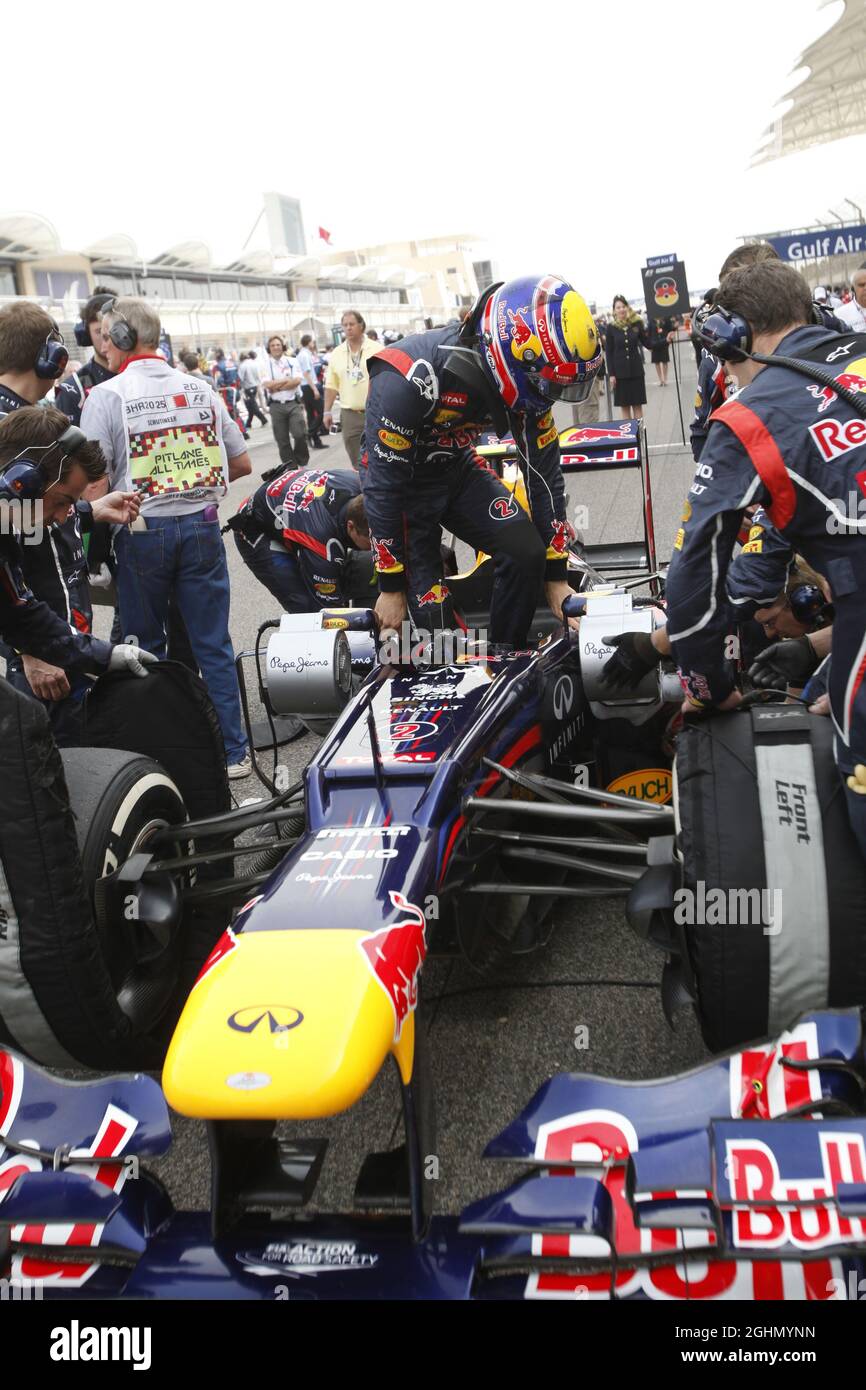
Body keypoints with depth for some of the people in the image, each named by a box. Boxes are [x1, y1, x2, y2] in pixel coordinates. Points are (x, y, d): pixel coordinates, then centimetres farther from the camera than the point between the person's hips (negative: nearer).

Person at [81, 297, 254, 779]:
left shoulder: (107, 395, -8)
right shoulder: (200, 389, 6)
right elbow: (242, 464, 10)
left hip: (142, 531, -3)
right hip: (202, 526, 3)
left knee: (146, 646, 12)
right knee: (214, 644, 9)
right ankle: (233, 751, 13)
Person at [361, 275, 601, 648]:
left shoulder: (527, 381, -17)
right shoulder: (410, 378, -36)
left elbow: (544, 472, -7)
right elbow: (383, 485, -28)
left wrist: (556, 575, -5)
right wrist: (391, 587, -21)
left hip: (458, 468, 5)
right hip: (400, 477, -5)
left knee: (526, 551, -13)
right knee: (432, 610, -13)